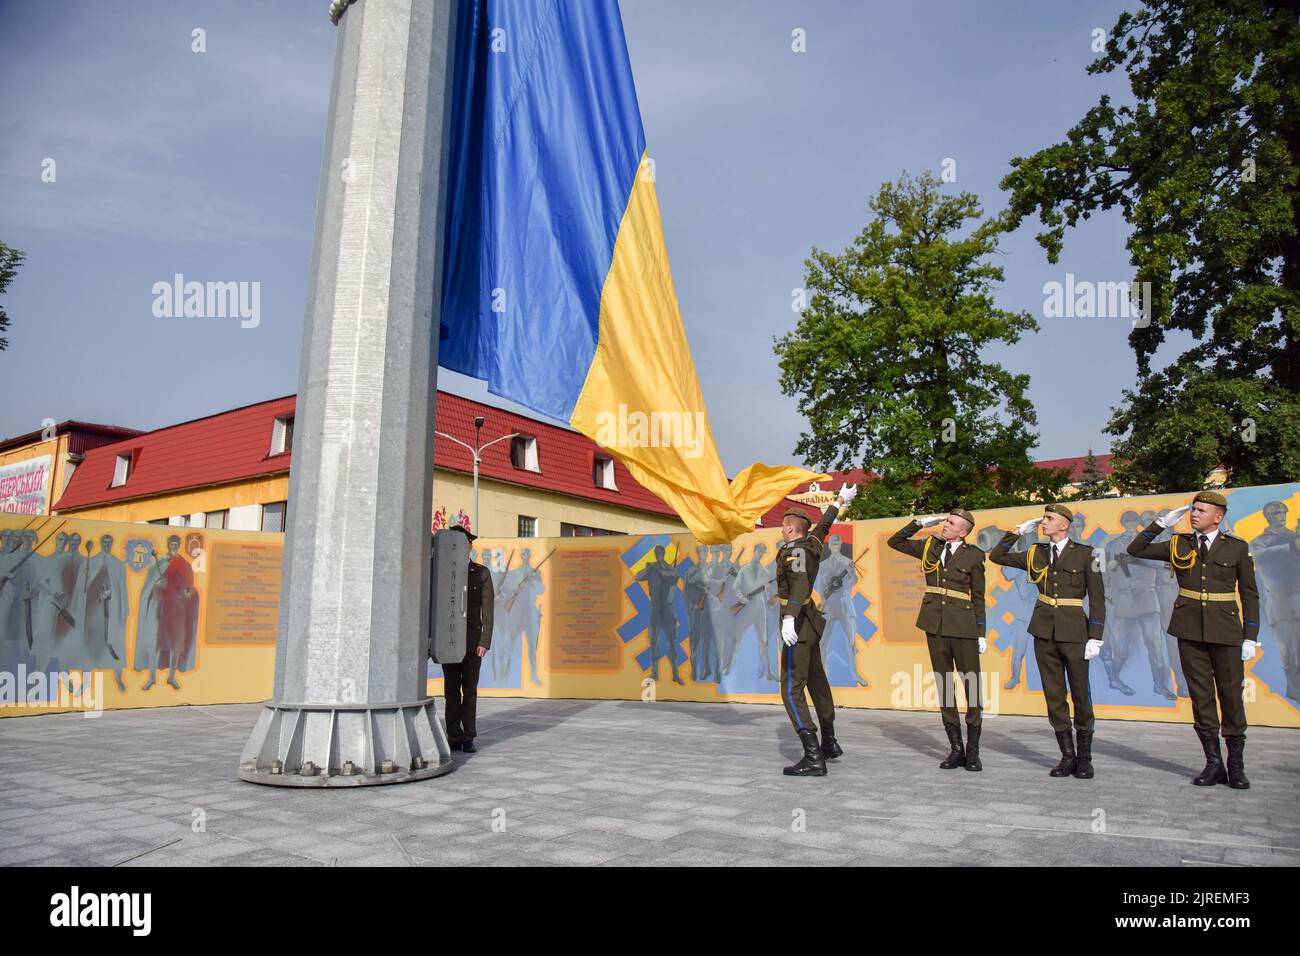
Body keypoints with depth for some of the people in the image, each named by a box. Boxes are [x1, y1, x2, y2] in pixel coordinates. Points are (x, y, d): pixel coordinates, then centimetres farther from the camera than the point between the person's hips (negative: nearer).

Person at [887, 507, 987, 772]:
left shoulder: (973, 555, 0)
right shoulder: (931, 546, 9)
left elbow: (978, 597, 2)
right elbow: (895, 541, 16)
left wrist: (981, 633, -1)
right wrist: (920, 523, 5)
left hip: (963, 626, -3)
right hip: (934, 623, 3)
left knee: (972, 685, -3)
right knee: (944, 685, 5)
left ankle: (973, 750, 7)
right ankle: (955, 748, 12)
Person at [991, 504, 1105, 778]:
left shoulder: (1084, 554, -1)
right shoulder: (1035, 554, 9)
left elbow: (1097, 598, -2)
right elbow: (996, 556, 14)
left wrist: (1095, 638, -8)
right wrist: (1018, 531, 7)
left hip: (1074, 632, -3)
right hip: (1044, 631, 3)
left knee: (1081, 695, 3)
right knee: (1054, 695, 5)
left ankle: (1084, 757, 17)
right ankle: (1067, 756, 14)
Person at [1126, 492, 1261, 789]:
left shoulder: (1237, 548, 2)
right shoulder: (1178, 545, 7)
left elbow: (1250, 595, 3)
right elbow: (1135, 550, 6)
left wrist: (1250, 637, -3)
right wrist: (1162, 523, -1)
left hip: (1225, 631, -2)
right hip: (1189, 630, 2)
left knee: (1231, 695, 2)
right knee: (1201, 696, 4)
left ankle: (1236, 765, 15)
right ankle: (1213, 764, 12)